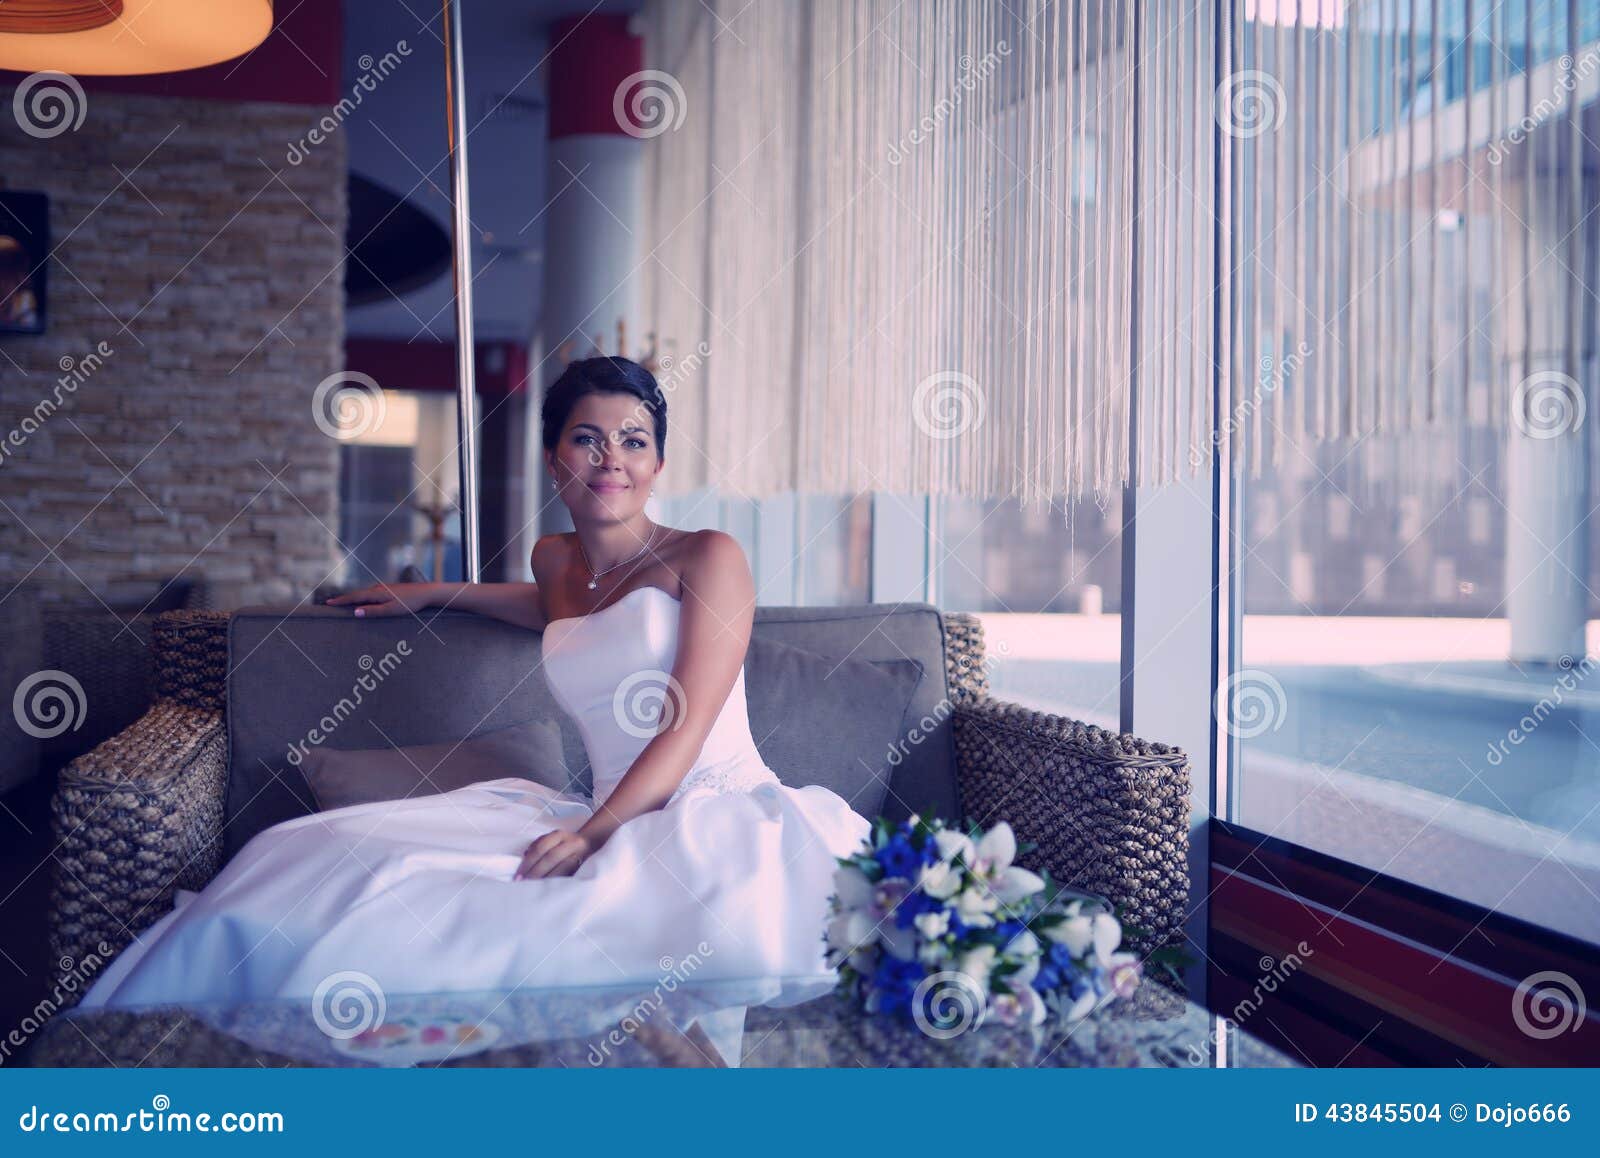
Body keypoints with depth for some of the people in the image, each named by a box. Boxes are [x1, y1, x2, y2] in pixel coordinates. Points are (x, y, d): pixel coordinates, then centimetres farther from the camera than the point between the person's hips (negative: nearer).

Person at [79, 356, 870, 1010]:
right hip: (612, 823, 5)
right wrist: (431, 593, 44)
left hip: (717, 813, -5)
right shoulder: (554, 559, 17)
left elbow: (686, 728, -10)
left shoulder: (708, 557, -1)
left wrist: (593, 834, -24)